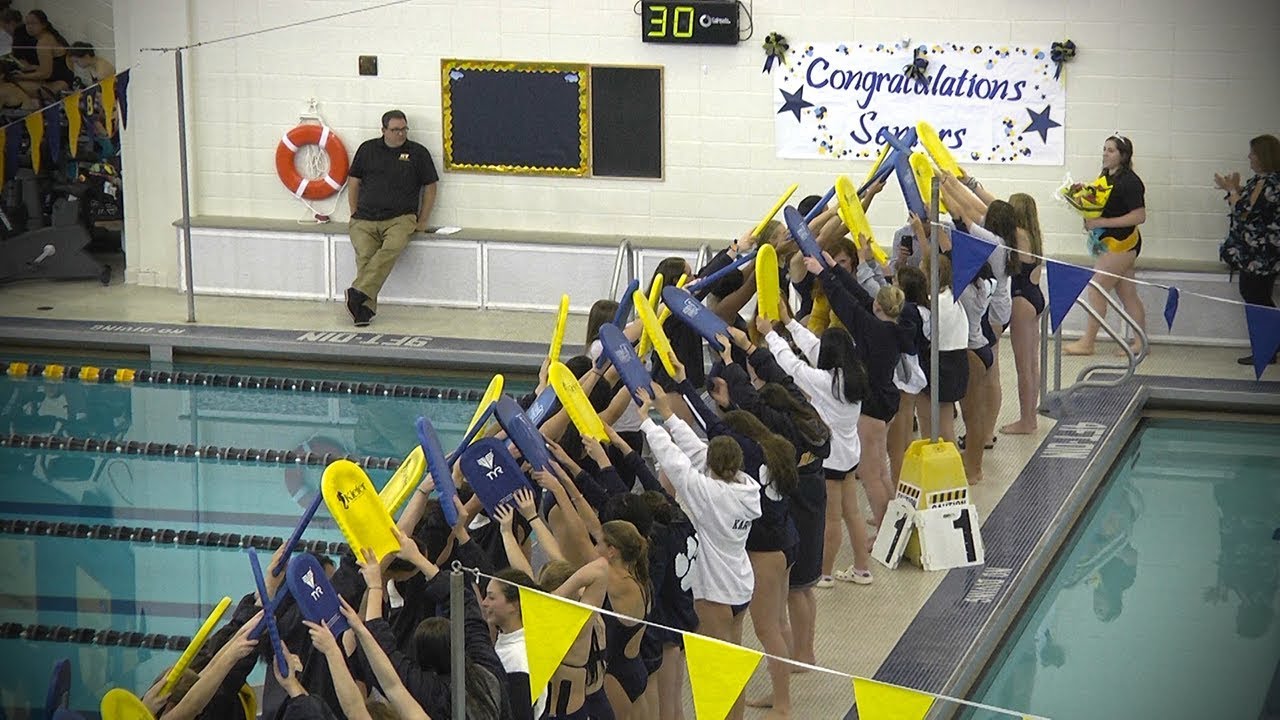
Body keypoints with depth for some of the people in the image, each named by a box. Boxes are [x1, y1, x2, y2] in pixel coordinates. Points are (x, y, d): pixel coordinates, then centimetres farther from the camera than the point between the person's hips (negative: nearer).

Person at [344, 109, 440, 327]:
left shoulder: (418, 153, 11)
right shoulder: (368, 149, 15)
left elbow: (430, 187, 14)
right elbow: (353, 181, 20)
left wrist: (422, 221, 7)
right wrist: (354, 213, 12)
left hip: (400, 218, -2)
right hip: (365, 219, 2)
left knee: (393, 247, -34)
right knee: (365, 256, -24)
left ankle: (360, 292, -40)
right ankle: (366, 309, -28)